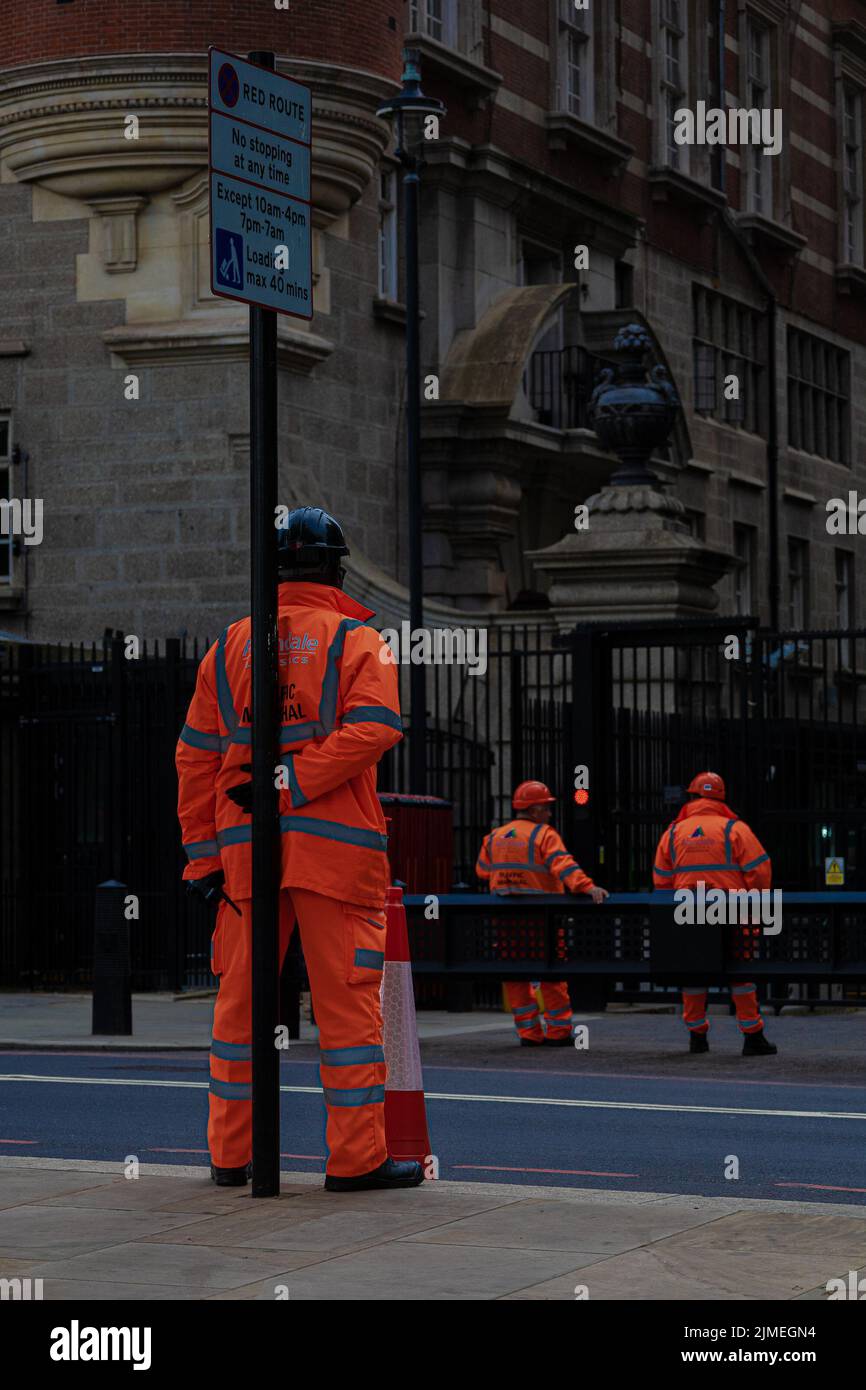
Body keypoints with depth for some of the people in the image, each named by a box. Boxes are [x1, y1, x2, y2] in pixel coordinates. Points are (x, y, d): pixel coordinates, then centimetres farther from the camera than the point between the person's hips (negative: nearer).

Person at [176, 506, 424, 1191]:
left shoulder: (229, 647, 13)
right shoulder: (357, 640, 1)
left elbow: (196, 756, 10)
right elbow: (373, 727, -16)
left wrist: (202, 853, 12)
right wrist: (290, 786, -13)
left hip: (246, 849, 4)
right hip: (333, 846, -4)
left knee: (241, 1000, 10)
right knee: (348, 998, -1)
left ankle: (230, 1153, 16)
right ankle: (356, 1155, -1)